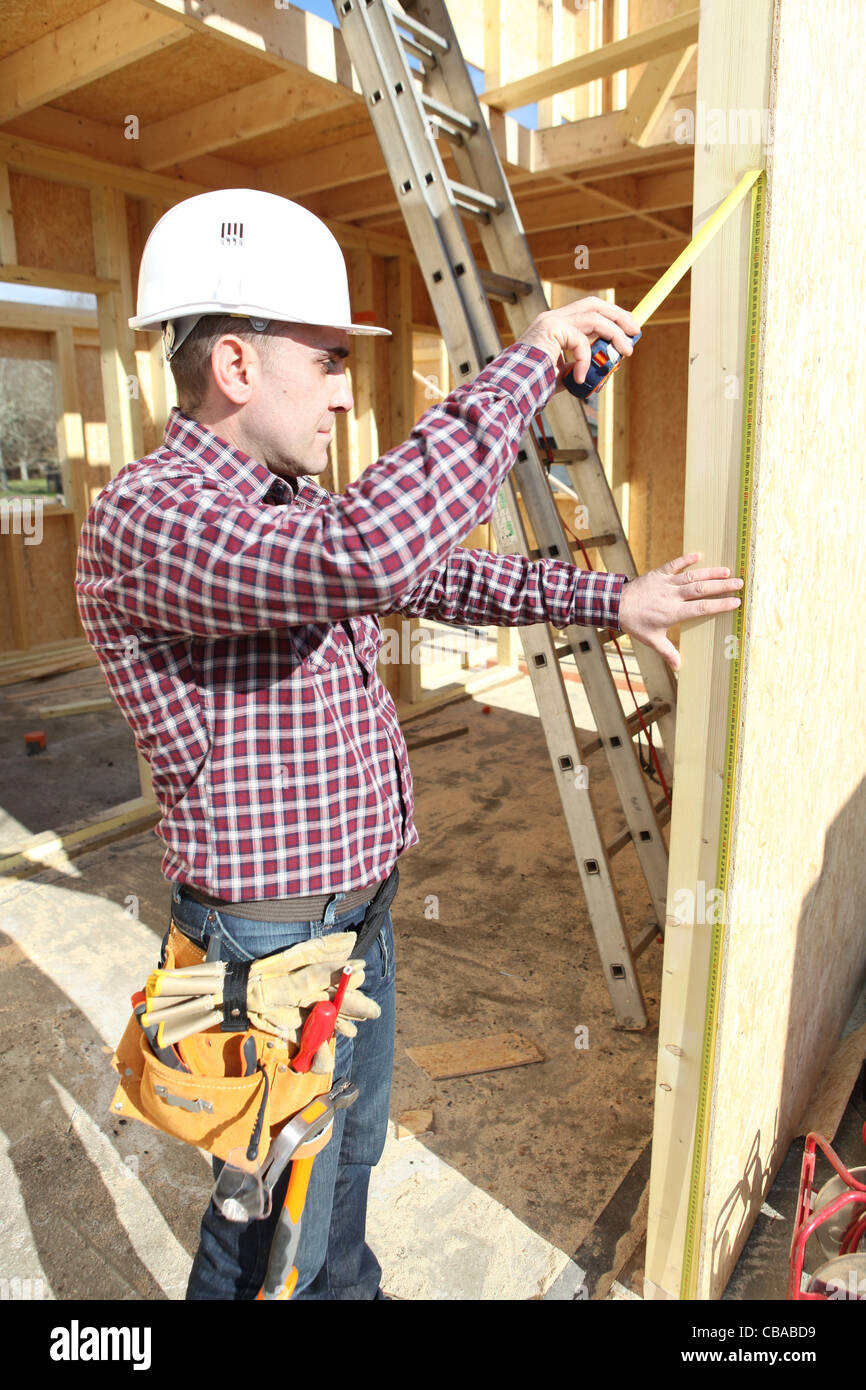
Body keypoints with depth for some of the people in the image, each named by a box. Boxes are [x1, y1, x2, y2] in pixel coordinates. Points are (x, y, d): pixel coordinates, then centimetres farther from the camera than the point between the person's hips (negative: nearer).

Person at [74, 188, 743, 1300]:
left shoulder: (294, 505, 6)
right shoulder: (145, 517, -26)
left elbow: (432, 576, 12)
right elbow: (372, 551, -44)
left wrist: (609, 599, 3)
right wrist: (527, 364, -32)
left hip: (358, 906, 9)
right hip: (274, 941, -9)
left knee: (351, 1152, 30)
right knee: (277, 1219, 14)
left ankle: (346, 1289, 56)